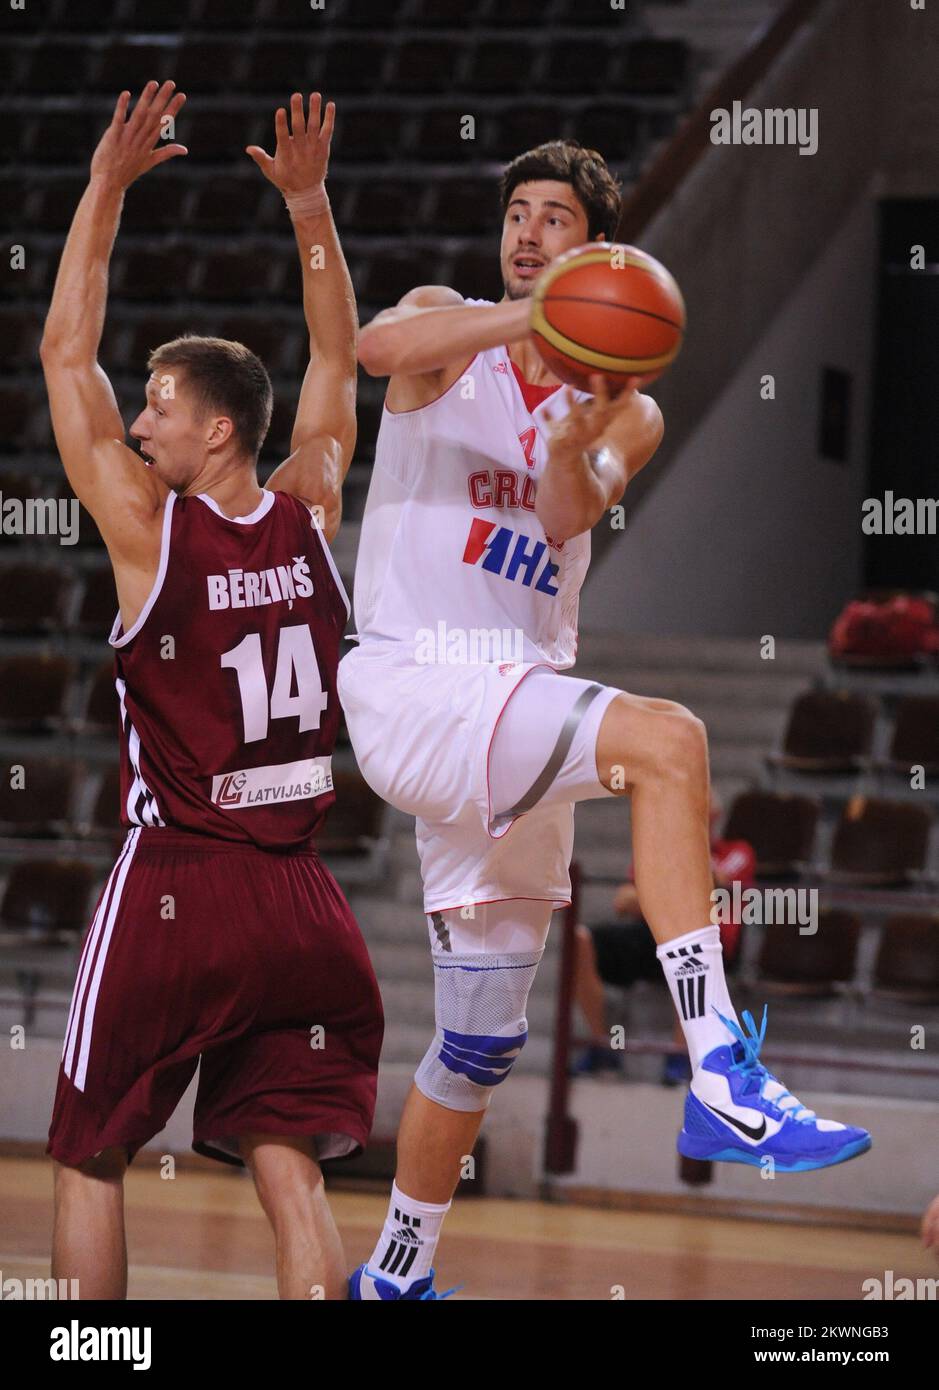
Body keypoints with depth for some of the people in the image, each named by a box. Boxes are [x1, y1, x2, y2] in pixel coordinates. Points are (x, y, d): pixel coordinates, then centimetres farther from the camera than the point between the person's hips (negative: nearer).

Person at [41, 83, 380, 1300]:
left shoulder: (149, 529, -9)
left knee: (88, 1159, 10)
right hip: (298, 902, 4)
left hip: (173, 889, -4)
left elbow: (64, 353, -4)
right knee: (291, 1172, 1)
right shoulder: (310, 516, 3)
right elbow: (335, 359, 17)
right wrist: (308, 201, 16)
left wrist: (109, 185, -2)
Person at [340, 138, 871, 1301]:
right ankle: (721, 1082, -38)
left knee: (482, 1040, 13)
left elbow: (573, 512, -10)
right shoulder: (450, 334, 3)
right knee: (666, 739, -30)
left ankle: (396, 1275, 32)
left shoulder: (626, 412, 13)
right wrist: (530, 318, -37)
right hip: (412, 683, -6)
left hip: (512, 706, 7)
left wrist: (575, 450, -32)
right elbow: (378, 345, -23)